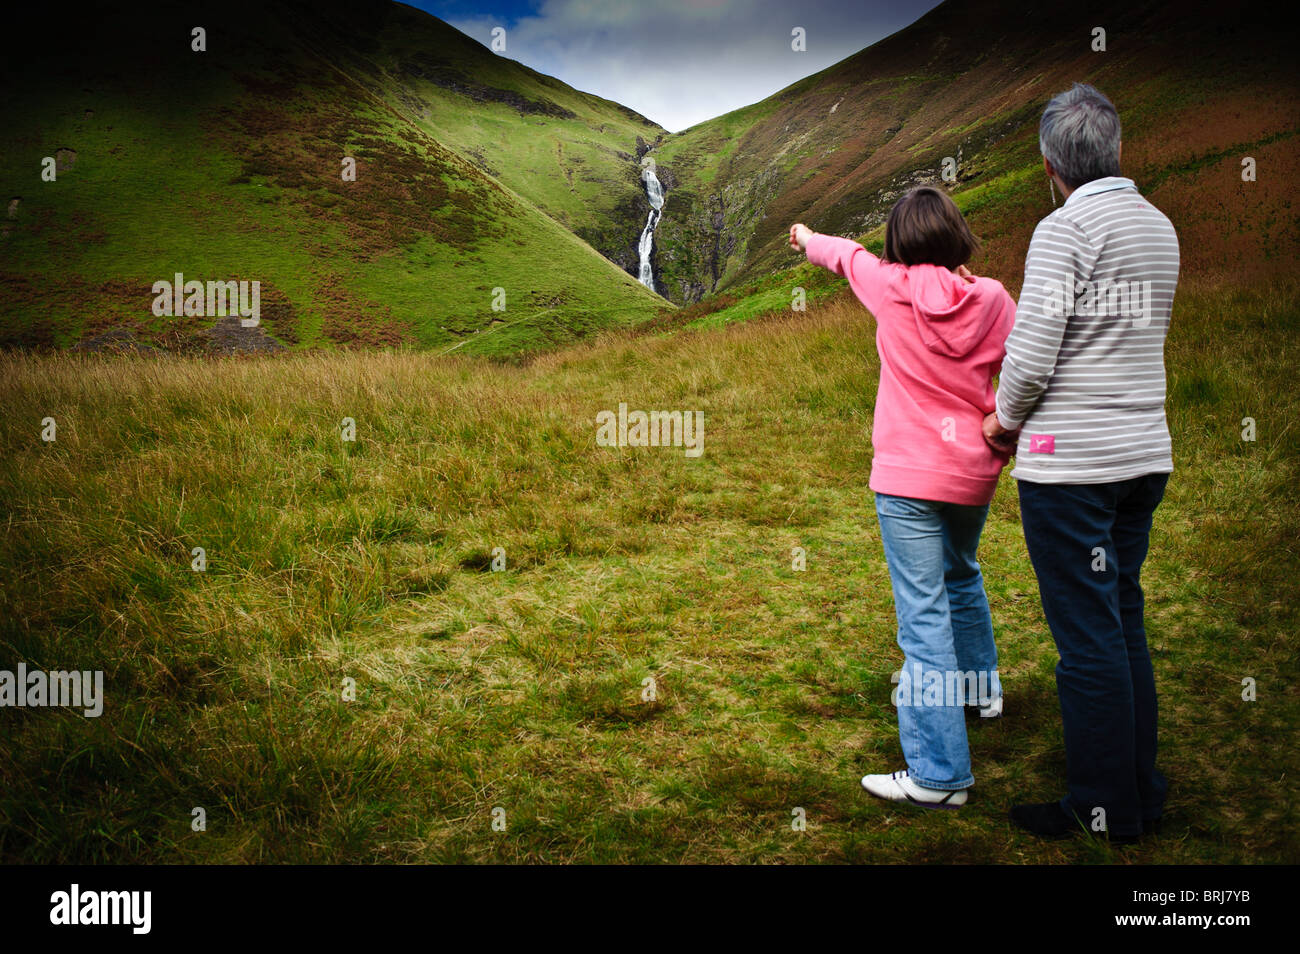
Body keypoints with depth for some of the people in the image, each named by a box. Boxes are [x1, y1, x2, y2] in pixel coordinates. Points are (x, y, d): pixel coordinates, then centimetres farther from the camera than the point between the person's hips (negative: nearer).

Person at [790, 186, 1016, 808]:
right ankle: (979, 686, 52)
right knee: (961, 575, 30)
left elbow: (845, 255, 13)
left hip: (908, 476, -5)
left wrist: (808, 240, 32)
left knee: (924, 614, -7)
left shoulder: (894, 289, -7)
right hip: (974, 472, 5)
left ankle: (940, 775, -7)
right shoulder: (994, 299, -1)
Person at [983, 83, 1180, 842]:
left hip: (1071, 462, -8)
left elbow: (1030, 358, -18)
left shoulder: (1065, 230, -13)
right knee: (1124, 621, 15)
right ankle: (1142, 791, 24)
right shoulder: (1159, 227, 12)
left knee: (1087, 633, -1)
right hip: (1145, 453, 8)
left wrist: (1005, 419, 2)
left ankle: (1104, 809, 9)